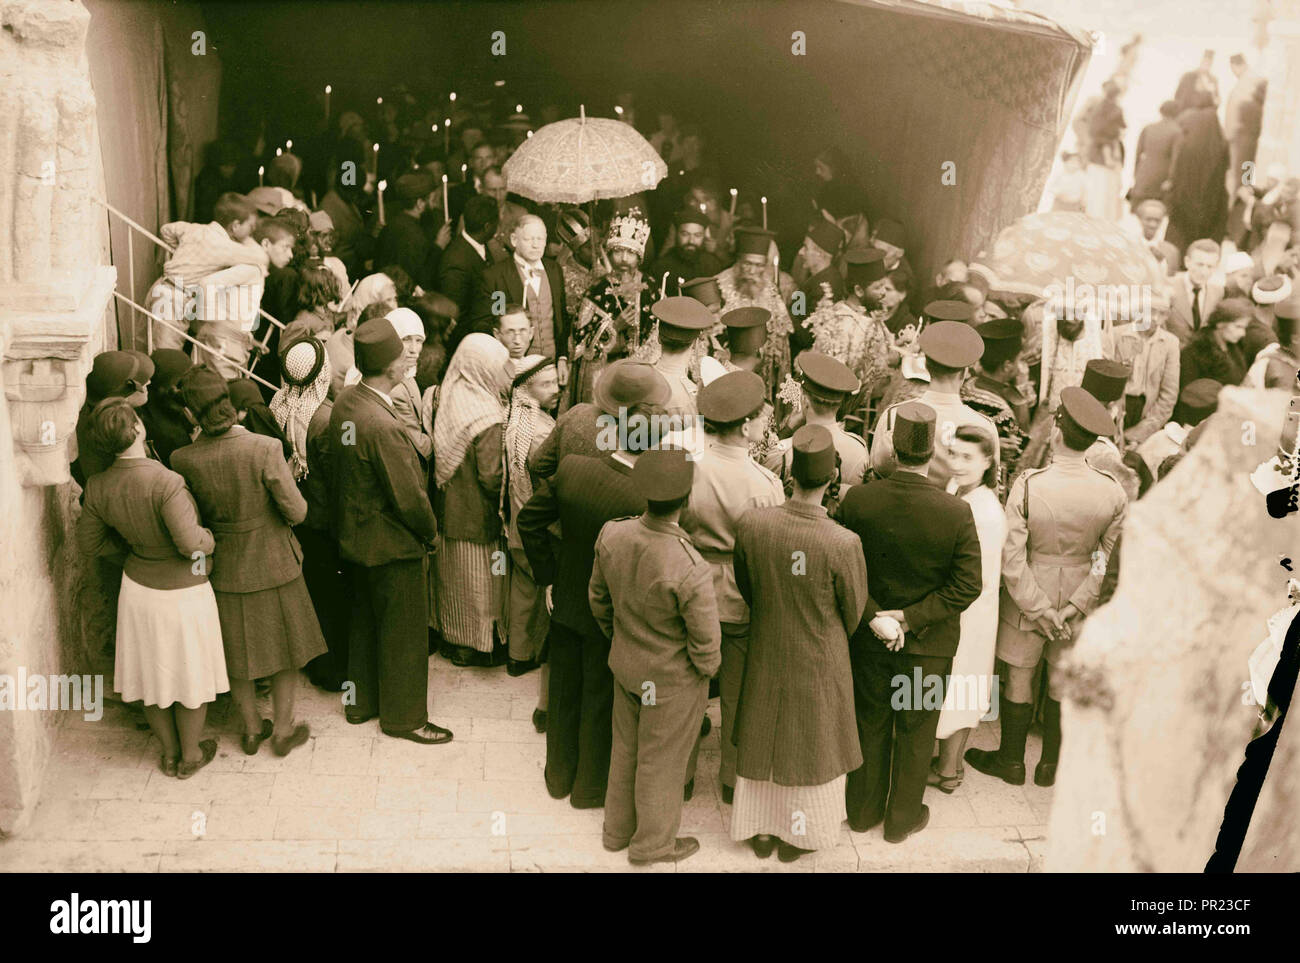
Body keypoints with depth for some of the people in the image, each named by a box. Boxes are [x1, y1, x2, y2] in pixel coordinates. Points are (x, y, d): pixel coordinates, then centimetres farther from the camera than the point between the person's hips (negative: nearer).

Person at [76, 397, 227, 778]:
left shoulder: (98, 486, -10)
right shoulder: (166, 482, -30)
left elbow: (89, 543, 2)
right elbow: (190, 543, -32)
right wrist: (209, 539, -11)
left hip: (138, 586, 5)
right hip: (182, 592, -5)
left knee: (153, 671, 22)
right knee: (191, 673, 16)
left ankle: (170, 753, 40)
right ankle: (191, 754, 34)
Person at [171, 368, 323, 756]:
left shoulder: (183, 460, -17)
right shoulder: (264, 449, -25)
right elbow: (296, 511, -18)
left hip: (225, 567, 3)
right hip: (273, 563, -2)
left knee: (238, 650, 21)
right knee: (285, 647, 18)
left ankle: (251, 729, 36)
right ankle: (283, 729, 28)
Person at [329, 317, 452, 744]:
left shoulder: (345, 401, -3)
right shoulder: (383, 426, -31)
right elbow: (409, 496, -25)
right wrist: (430, 531, -7)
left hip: (353, 534, 9)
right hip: (391, 543, -9)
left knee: (365, 618, 24)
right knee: (404, 631, 8)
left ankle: (361, 701, 39)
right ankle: (403, 716, 23)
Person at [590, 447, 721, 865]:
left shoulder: (612, 535, -20)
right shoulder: (689, 571, -37)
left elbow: (599, 596, -1)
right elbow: (706, 643, -23)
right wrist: (706, 668, -1)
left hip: (625, 663, 5)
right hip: (673, 681, -5)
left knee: (626, 747, 26)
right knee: (661, 760, 18)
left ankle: (618, 829, 47)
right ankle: (652, 843, 41)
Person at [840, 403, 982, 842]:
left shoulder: (857, 500, -19)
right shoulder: (956, 513, -23)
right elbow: (967, 585, -17)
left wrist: (873, 617, -11)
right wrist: (911, 618, -14)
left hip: (868, 639, 2)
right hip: (929, 644, -2)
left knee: (870, 723, 22)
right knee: (915, 730, 19)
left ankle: (863, 809, 39)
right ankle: (903, 817, 36)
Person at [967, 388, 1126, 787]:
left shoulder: (1028, 485, -23)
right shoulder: (1113, 492, -14)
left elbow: (1011, 558, -19)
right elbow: (1111, 559, -9)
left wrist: (1039, 609, -10)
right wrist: (1076, 605, -5)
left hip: (1029, 593, -3)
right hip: (1080, 595, 3)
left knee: (1019, 676, 15)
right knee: (1063, 679, 18)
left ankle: (1011, 761, 31)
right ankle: (1051, 765, 34)